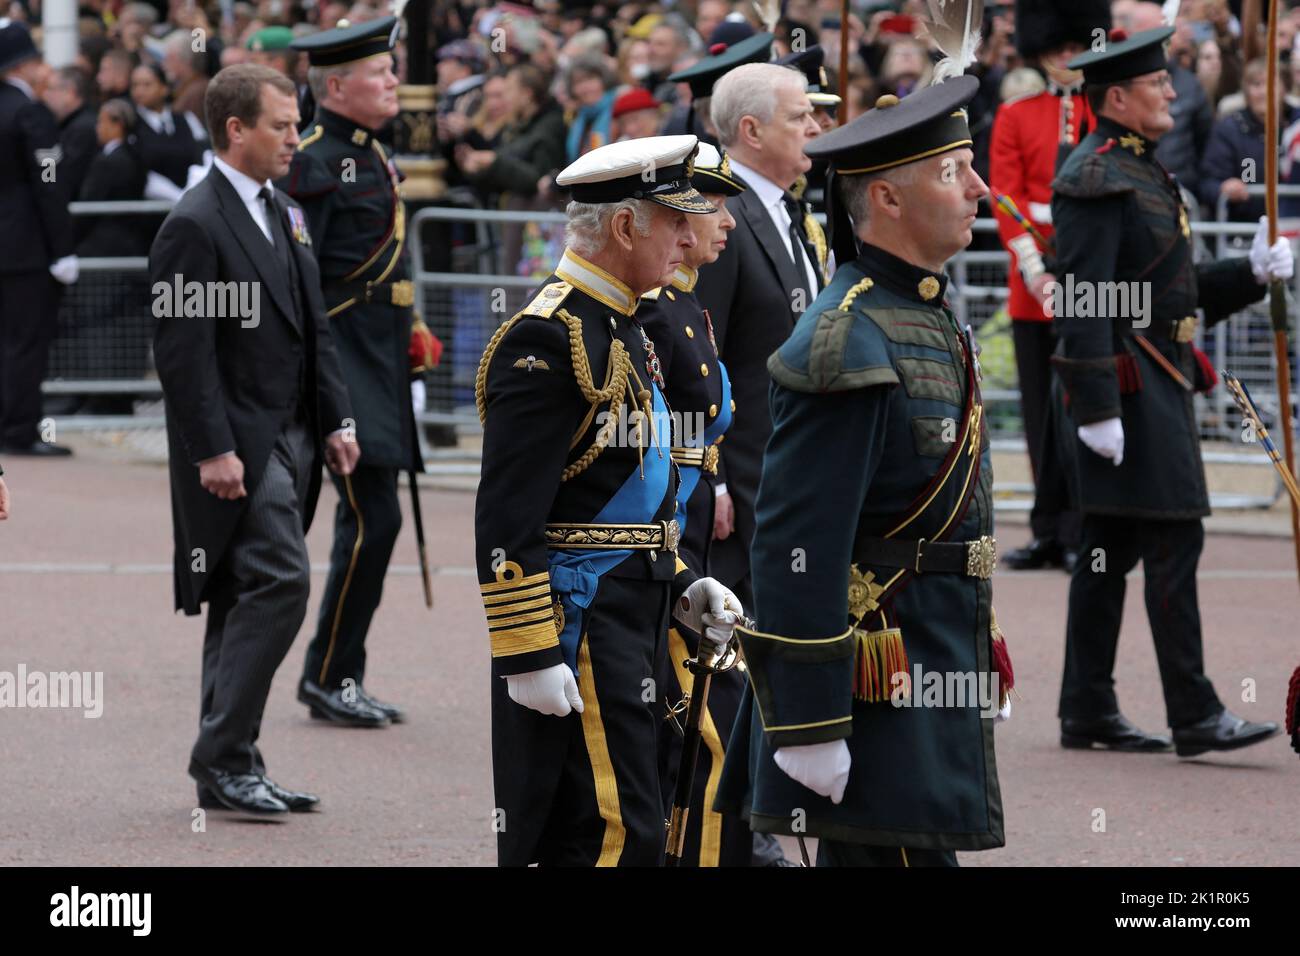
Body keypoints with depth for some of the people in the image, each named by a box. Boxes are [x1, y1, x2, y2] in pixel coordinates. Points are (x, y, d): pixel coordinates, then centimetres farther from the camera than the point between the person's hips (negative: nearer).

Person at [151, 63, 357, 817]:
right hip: (238, 448, -9)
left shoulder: (284, 215, 16)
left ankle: (229, 769, 15)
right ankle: (224, 757, -11)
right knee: (281, 582, -16)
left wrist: (336, 420, 12)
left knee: (249, 601, 11)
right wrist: (213, 451, -21)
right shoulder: (195, 225, -12)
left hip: (291, 441, 9)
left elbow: (314, 327, 20)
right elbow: (183, 350, -17)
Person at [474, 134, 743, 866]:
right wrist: (529, 654, -22)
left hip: (630, 621, 10)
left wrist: (681, 585, 16)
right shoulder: (548, 339, -16)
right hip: (579, 625, -10)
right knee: (623, 831, -12)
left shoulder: (623, 329, 16)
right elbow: (508, 517, -20)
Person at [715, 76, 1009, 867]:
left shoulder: (929, 322, 16)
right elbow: (798, 547, -21)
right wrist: (808, 727, -22)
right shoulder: (851, 343, -17)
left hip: (931, 682, 10)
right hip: (883, 697, -10)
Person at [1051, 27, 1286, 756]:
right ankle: (1195, 716, -9)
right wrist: (1096, 407, -25)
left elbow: (1181, 288, 21)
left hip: (1162, 379, 10)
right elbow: (1082, 299, -21)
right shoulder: (1096, 178, -14)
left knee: (1112, 548, 11)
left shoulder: (1145, 170, 17)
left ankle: (1088, 713, 15)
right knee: (1174, 539, -10)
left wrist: (1253, 272, 5)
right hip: (1126, 382, -10)